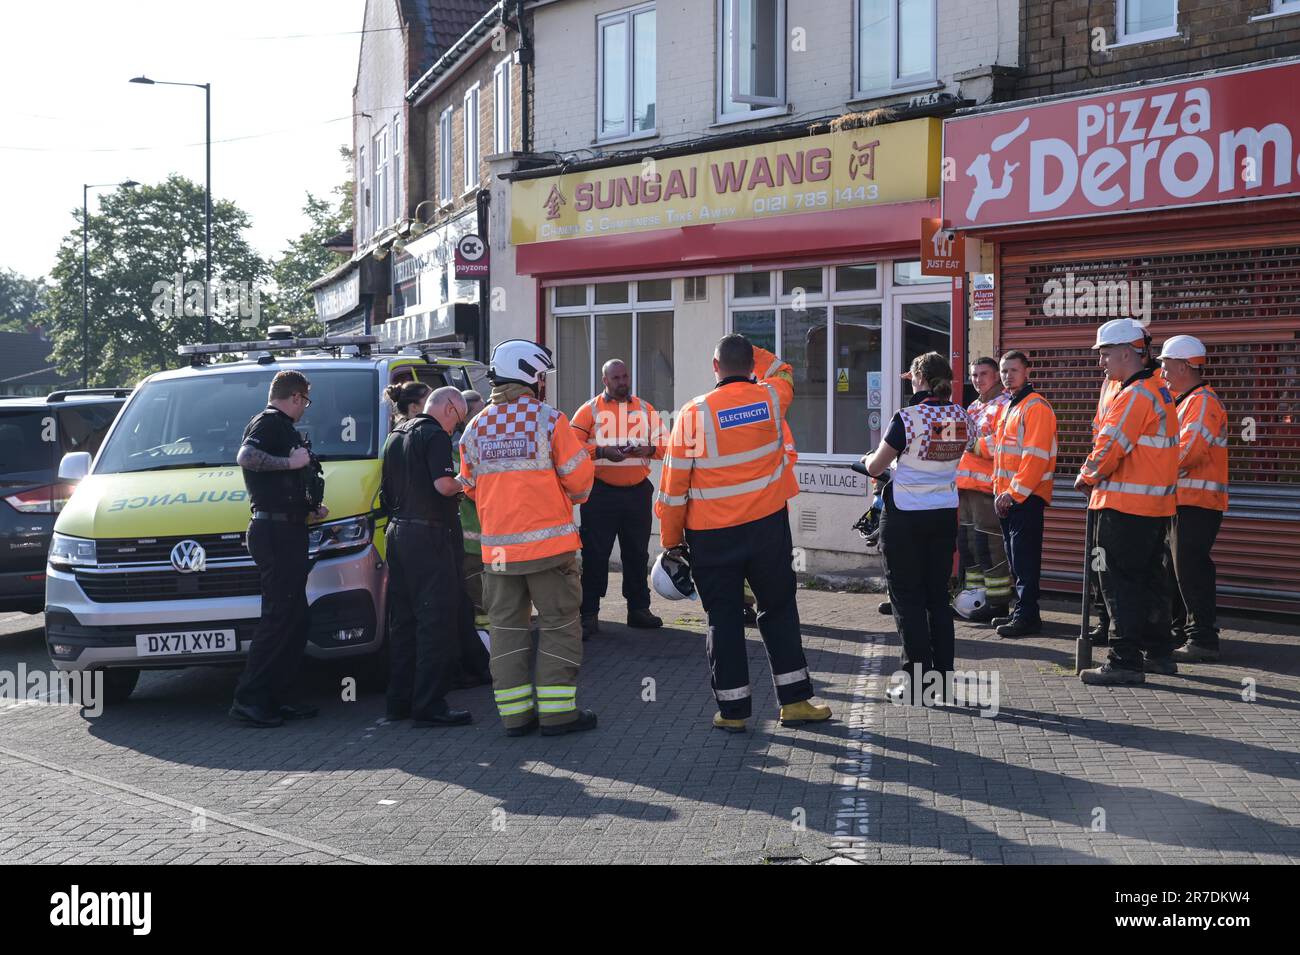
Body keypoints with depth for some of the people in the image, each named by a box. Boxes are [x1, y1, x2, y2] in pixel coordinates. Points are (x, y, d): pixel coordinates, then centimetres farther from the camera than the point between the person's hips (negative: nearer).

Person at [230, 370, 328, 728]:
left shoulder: (281, 426, 25)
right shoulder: (270, 422, -7)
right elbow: (245, 457, -27)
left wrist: (309, 508, 22)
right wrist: (291, 461, -19)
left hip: (287, 530, 11)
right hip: (275, 530, -11)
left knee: (294, 618, 11)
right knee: (279, 617, -11)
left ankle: (274, 698, 15)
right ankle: (248, 700, -8)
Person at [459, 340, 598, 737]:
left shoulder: (475, 428, 6)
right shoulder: (548, 419, -9)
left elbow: (472, 487, 12)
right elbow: (580, 477, -7)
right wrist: (573, 497, 16)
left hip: (498, 547, 4)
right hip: (548, 541, -4)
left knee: (507, 627, 11)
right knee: (559, 624, 4)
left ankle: (514, 712, 13)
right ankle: (557, 711, 4)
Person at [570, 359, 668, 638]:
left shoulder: (645, 408, 11)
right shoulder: (590, 410, 0)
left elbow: (663, 443, 10)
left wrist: (649, 449, -12)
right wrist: (602, 451, -21)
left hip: (638, 491, 4)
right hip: (600, 492, -3)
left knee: (637, 552, 11)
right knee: (595, 554, -2)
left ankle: (639, 609, 21)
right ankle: (589, 614, 2)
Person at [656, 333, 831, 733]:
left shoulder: (695, 412, -9)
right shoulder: (771, 399, -2)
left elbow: (675, 483, -6)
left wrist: (670, 539, 4)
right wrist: (746, 351, 28)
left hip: (711, 535, -1)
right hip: (768, 525, 2)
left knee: (724, 618, 7)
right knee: (779, 610, 14)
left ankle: (733, 710, 12)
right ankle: (794, 700, 17)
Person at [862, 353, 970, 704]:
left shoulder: (907, 417, -17)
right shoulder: (962, 418, -1)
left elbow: (874, 468, -9)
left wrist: (868, 459, 14)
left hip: (905, 517, -5)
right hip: (945, 514, 5)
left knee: (907, 599, 4)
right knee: (938, 597, 14)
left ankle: (917, 682, 3)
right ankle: (943, 678, 16)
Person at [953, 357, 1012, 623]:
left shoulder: (1005, 404, -8)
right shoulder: (973, 407, 23)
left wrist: (975, 445, -15)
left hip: (987, 484, -10)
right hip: (965, 483, 10)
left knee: (989, 546, -8)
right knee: (967, 543, 13)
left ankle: (998, 603, -2)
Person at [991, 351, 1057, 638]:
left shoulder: (1036, 407, -11)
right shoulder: (1009, 407, 18)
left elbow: (1036, 456, -19)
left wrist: (1014, 492, -21)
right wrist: (999, 490, 13)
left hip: (1026, 496, -9)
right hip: (1007, 496, 9)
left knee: (1024, 559, -8)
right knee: (1015, 558, 13)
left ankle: (1026, 616, -6)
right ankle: (1022, 611, 20)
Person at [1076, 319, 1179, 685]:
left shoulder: (1134, 395, -17)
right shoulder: (1159, 391, 16)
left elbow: (1110, 447, -20)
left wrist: (1087, 476, -2)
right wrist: (1096, 475, 12)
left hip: (1126, 504, -10)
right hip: (1157, 504, 10)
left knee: (1120, 582, -6)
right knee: (1149, 579, 17)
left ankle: (1125, 661, -5)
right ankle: (1159, 652, 25)